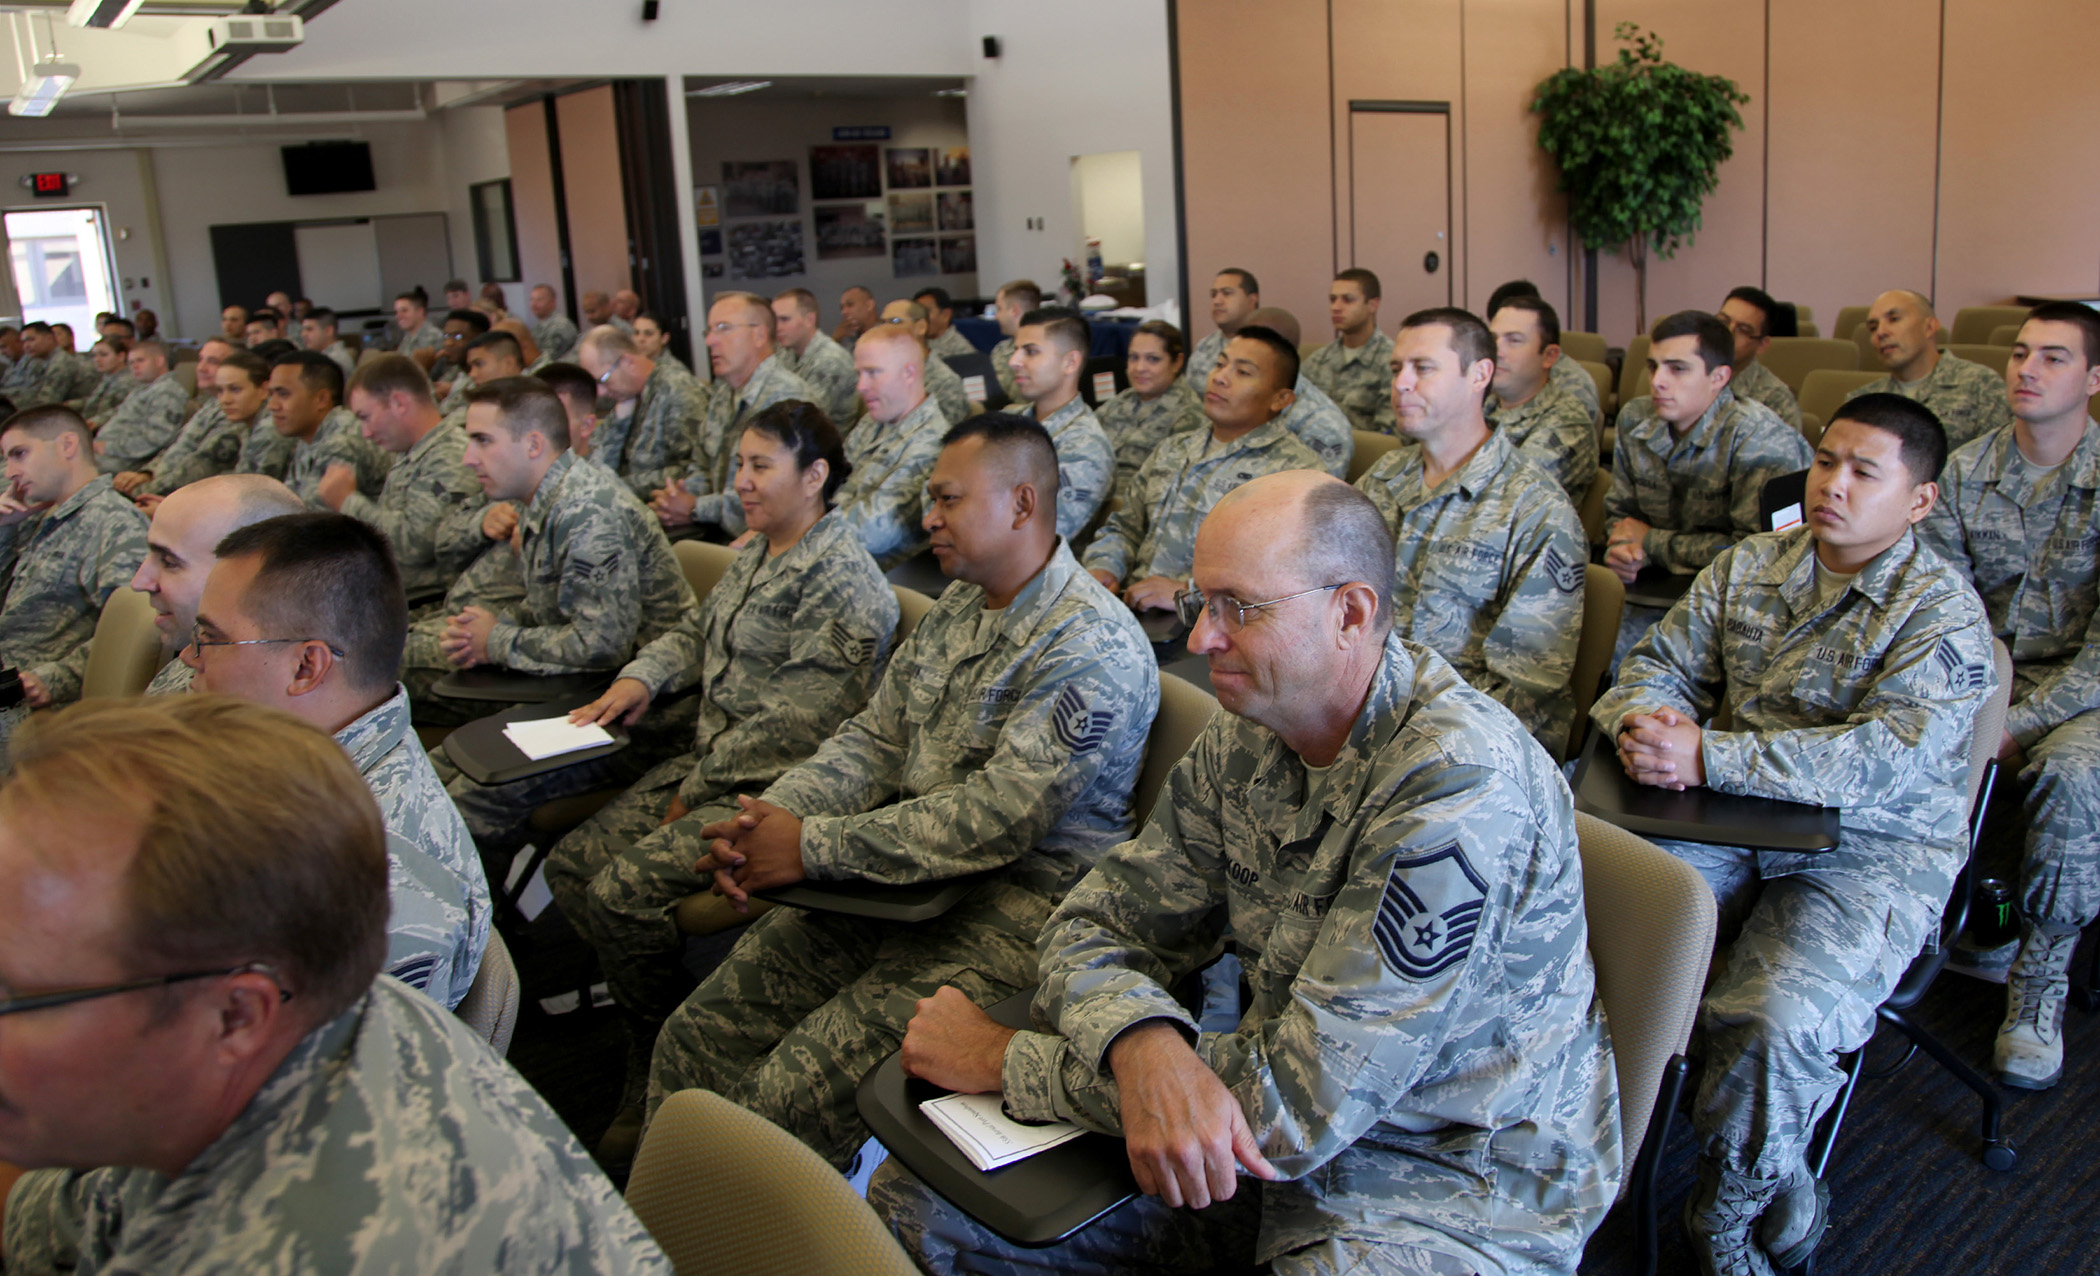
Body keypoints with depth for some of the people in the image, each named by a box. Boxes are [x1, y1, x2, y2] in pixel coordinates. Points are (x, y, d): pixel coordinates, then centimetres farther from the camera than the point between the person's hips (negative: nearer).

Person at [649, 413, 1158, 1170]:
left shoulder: (1092, 646, -16)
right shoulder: (956, 612, 14)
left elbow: (1000, 817, -23)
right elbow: (875, 739, 13)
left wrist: (813, 847, -21)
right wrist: (772, 815, -7)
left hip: (1015, 905, -8)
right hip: (905, 877, 9)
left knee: (792, 1094, -20)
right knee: (698, 1038, -1)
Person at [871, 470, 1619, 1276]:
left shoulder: (1459, 786, -26)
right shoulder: (1248, 735, -1)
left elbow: (1300, 1102, -26)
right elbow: (1098, 925, 1)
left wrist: (1005, 1059, -18)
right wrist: (1143, 1045, -25)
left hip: (1455, 1191, -6)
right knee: (917, 1200, -3)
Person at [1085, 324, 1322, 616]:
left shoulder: (1297, 470, -4)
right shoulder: (1172, 449, 22)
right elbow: (1124, 527, 28)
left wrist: (1188, 593, -22)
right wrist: (1102, 567, 5)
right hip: (1129, 607, 7)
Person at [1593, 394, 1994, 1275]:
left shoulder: (1943, 611, -7)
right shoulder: (1750, 565, 11)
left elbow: (1890, 756, -21)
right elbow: (1659, 664, 13)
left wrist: (1708, 758, -27)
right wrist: (1639, 720, -14)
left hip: (1875, 850, -5)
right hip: (1734, 829, 5)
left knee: (1775, 1023, -29)